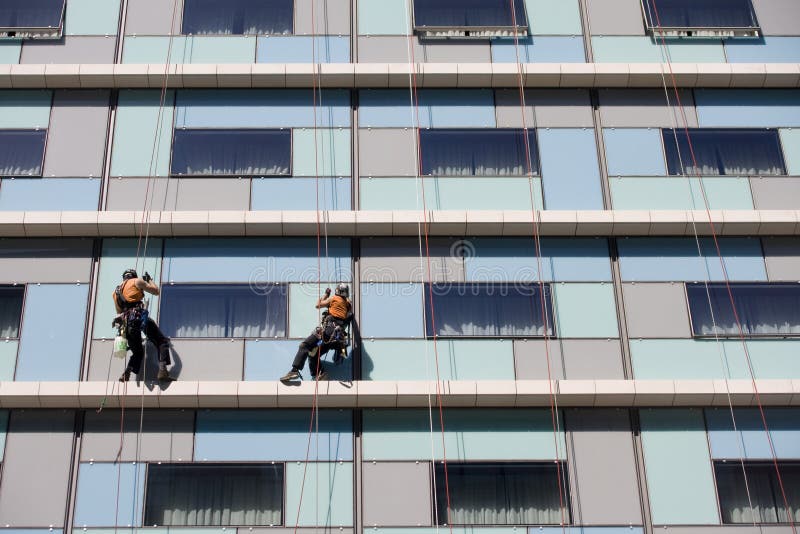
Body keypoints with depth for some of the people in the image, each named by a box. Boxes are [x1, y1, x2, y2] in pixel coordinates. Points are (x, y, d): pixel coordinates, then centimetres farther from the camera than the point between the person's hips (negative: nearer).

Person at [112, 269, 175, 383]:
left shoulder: (116, 291, 28)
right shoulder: (136, 281, 10)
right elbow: (156, 291, 12)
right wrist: (150, 280, 28)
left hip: (127, 322, 6)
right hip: (140, 316, -6)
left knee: (137, 352, 18)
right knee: (162, 341, -1)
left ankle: (125, 374, -5)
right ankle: (162, 371, -21)